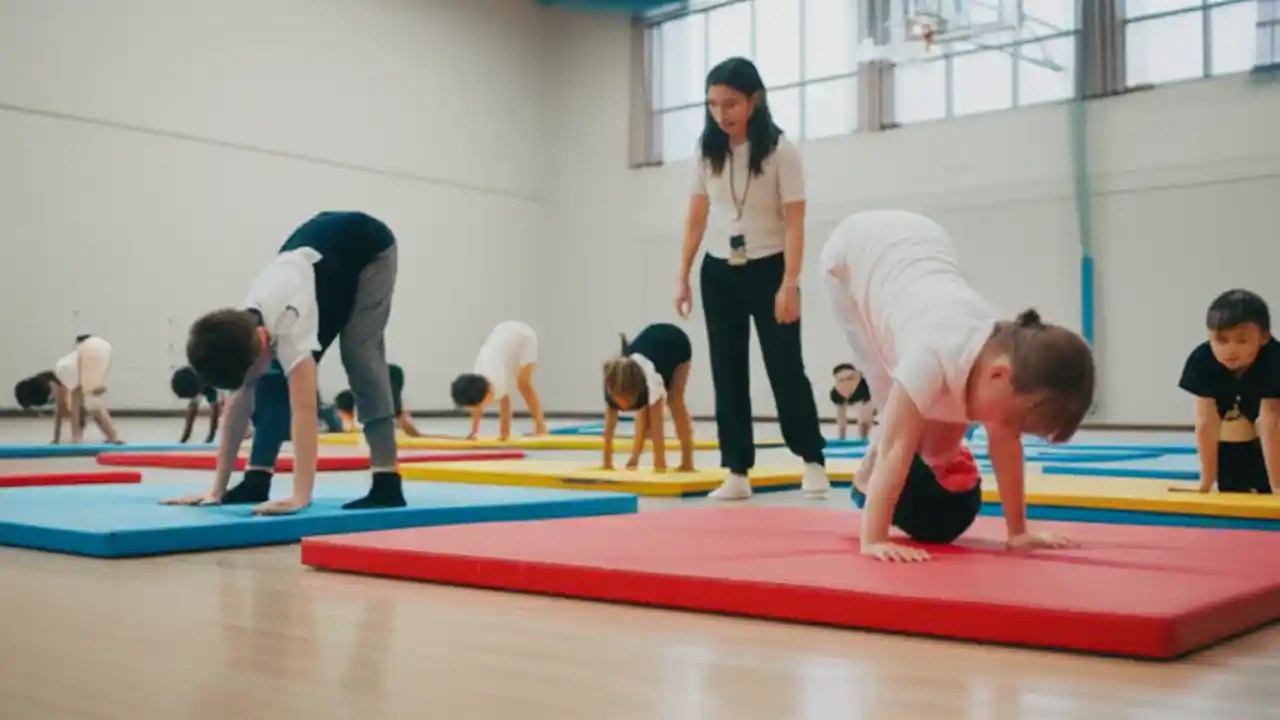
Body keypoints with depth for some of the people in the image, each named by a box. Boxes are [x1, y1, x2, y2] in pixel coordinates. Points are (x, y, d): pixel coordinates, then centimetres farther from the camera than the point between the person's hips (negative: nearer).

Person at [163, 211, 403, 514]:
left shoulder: (289, 322, -40)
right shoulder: (242, 329, -18)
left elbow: (303, 408, -45)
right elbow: (238, 405, -11)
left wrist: (301, 496, -49)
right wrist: (217, 490, -11)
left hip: (369, 248, -6)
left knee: (359, 356, -21)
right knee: (278, 372, -6)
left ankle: (386, 484, -22)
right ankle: (256, 481, -2)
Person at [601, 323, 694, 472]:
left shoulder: (650, 380, -45)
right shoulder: (614, 390, -31)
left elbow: (657, 427, -41)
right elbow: (609, 430, -24)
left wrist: (660, 463, -37)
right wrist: (607, 463, -22)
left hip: (677, 343, -4)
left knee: (675, 402, -9)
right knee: (645, 406, -5)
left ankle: (687, 461, -1)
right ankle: (635, 457, 2)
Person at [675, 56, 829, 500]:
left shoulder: (780, 151, -12)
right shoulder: (707, 150, 1)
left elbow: (794, 222, -14)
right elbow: (697, 216, 7)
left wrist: (790, 284, -21)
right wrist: (683, 276, 5)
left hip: (768, 269, -4)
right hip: (719, 272, 4)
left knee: (785, 368, -2)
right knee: (728, 373, 4)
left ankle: (813, 462, 12)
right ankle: (737, 473, 9)